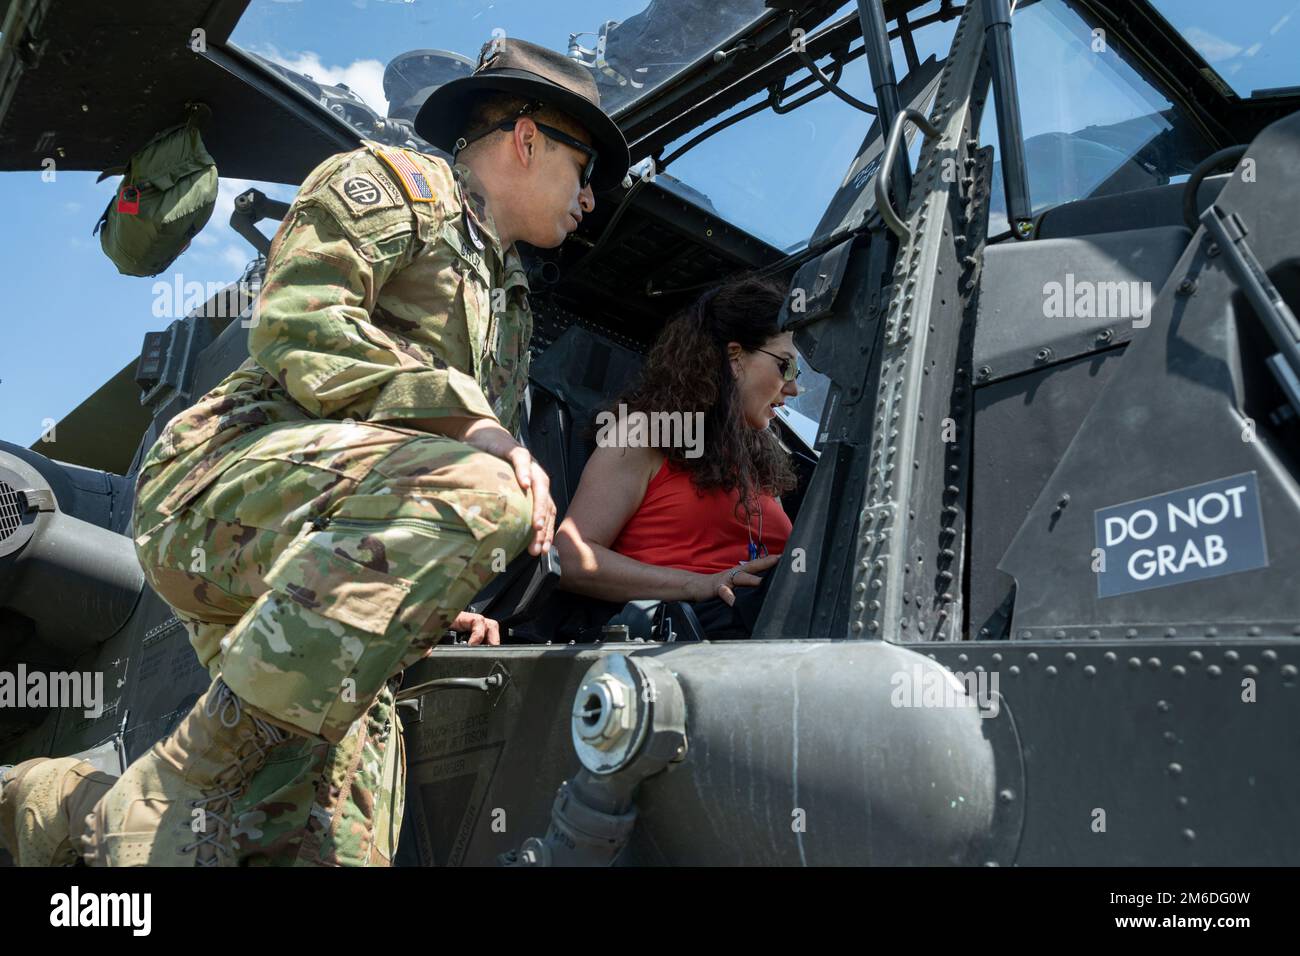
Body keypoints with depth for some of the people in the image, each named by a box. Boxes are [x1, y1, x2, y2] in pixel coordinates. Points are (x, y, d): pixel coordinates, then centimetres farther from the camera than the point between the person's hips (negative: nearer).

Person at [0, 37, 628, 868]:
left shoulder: (511, 307, 33)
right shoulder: (396, 183, 10)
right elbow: (301, 328, -8)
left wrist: (435, 601, 21)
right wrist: (470, 420, -15)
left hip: (324, 572, 7)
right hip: (230, 480, -7)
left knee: (340, 844, -13)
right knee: (475, 495, -37)